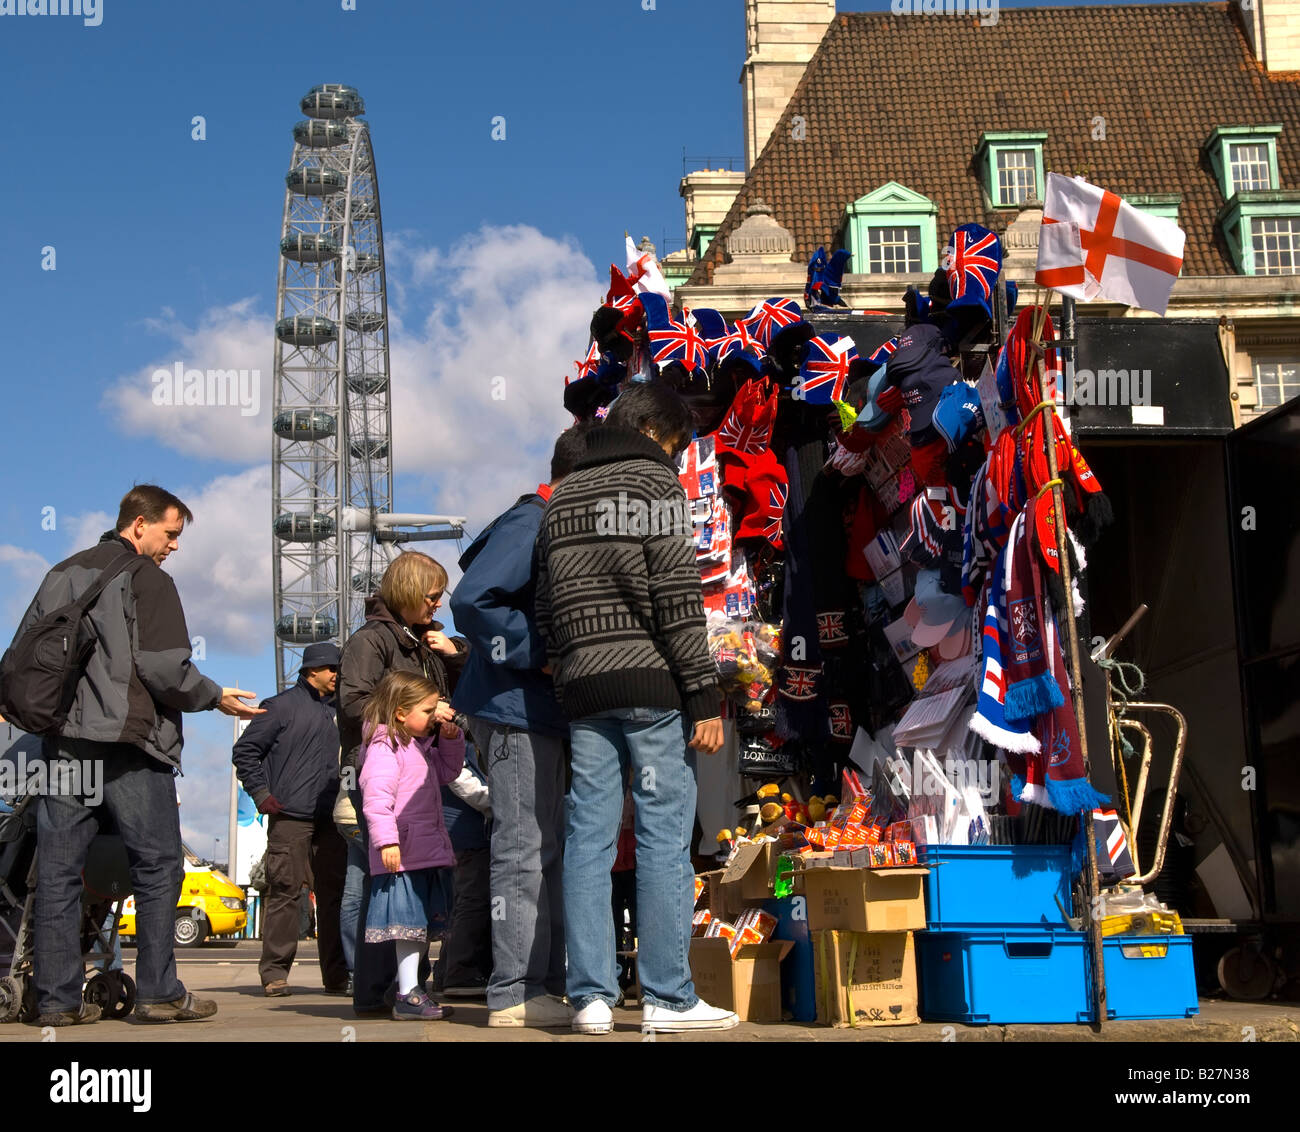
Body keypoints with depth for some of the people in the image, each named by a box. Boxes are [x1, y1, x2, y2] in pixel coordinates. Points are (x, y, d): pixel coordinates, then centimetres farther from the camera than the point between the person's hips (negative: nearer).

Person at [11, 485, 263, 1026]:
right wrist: (215, 697, 1)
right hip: (130, 744, -6)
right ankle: (159, 992, 3)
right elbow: (164, 667, -14)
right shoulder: (146, 577, -5)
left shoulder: (61, 575, 16)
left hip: (63, 743, 6)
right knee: (157, 868, 3)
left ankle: (57, 998, 7)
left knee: (57, 873, 6)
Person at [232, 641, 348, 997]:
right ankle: (275, 972, 2)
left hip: (331, 820, 6)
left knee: (335, 894, 4)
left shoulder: (337, 710, 18)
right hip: (290, 817, -6)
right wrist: (262, 794, -7)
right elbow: (244, 751, -1)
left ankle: (337, 974, 9)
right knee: (284, 891, -5)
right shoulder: (282, 706, 0)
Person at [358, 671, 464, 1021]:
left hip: (424, 854, 10)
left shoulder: (421, 747, 19)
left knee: (421, 925, 14)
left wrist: (451, 739, 14)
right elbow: (376, 797, -21)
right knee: (409, 925, -9)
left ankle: (410, 989, 22)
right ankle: (408, 996, -5)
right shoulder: (384, 748, -13)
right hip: (400, 855, -10)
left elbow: (447, 770, 31)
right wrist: (386, 840, -28)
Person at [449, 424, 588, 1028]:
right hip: (516, 710, -10)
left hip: (544, 711, 10)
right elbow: (471, 600, -24)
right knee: (526, 849, -8)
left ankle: (550, 983, 21)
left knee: (549, 849, 13)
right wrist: (542, 654, -20)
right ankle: (516, 994, -3)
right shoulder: (531, 522, -13)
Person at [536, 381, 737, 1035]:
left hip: (583, 687, 6)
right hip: (651, 684, -6)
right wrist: (705, 695, -11)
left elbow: (547, 606, 17)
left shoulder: (561, 497, 19)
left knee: (588, 837, 4)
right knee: (664, 837, -3)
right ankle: (667, 998, -2)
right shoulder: (655, 481, -1)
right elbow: (678, 596, -10)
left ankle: (591, 996, 5)